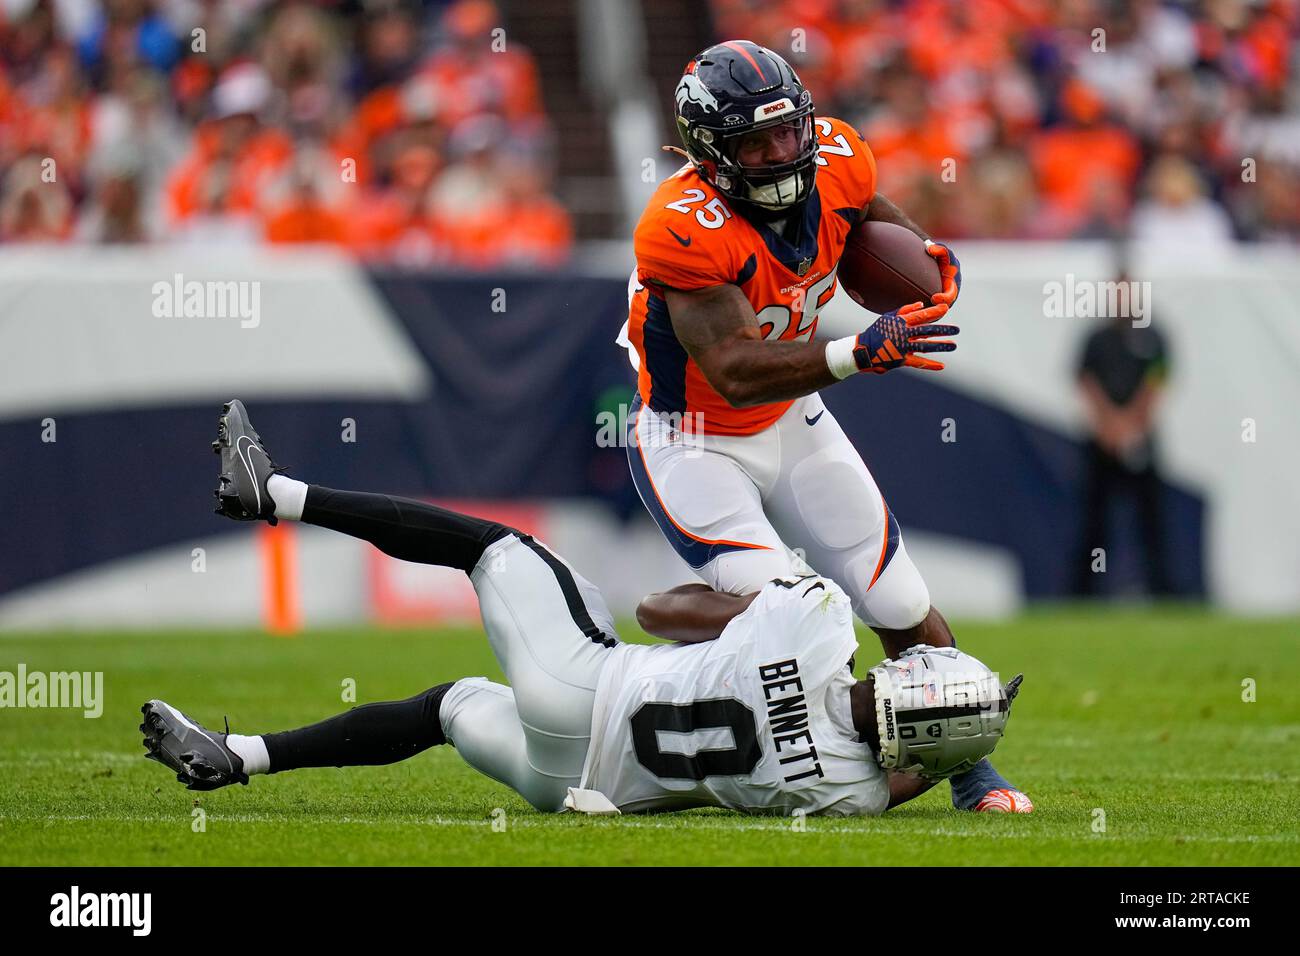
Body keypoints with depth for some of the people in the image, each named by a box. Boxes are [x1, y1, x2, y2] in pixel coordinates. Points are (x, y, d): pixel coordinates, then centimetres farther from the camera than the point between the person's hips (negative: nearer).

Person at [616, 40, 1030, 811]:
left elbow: (871, 213, 14)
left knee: (904, 608, 7)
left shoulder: (834, 161, -12)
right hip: (695, 442, -6)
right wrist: (858, 354, -49)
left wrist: (930, 255, -8)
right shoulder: (685, 229, -33)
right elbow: (735, 372, -38)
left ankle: (972, 773, 22)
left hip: (792, 422, 6)